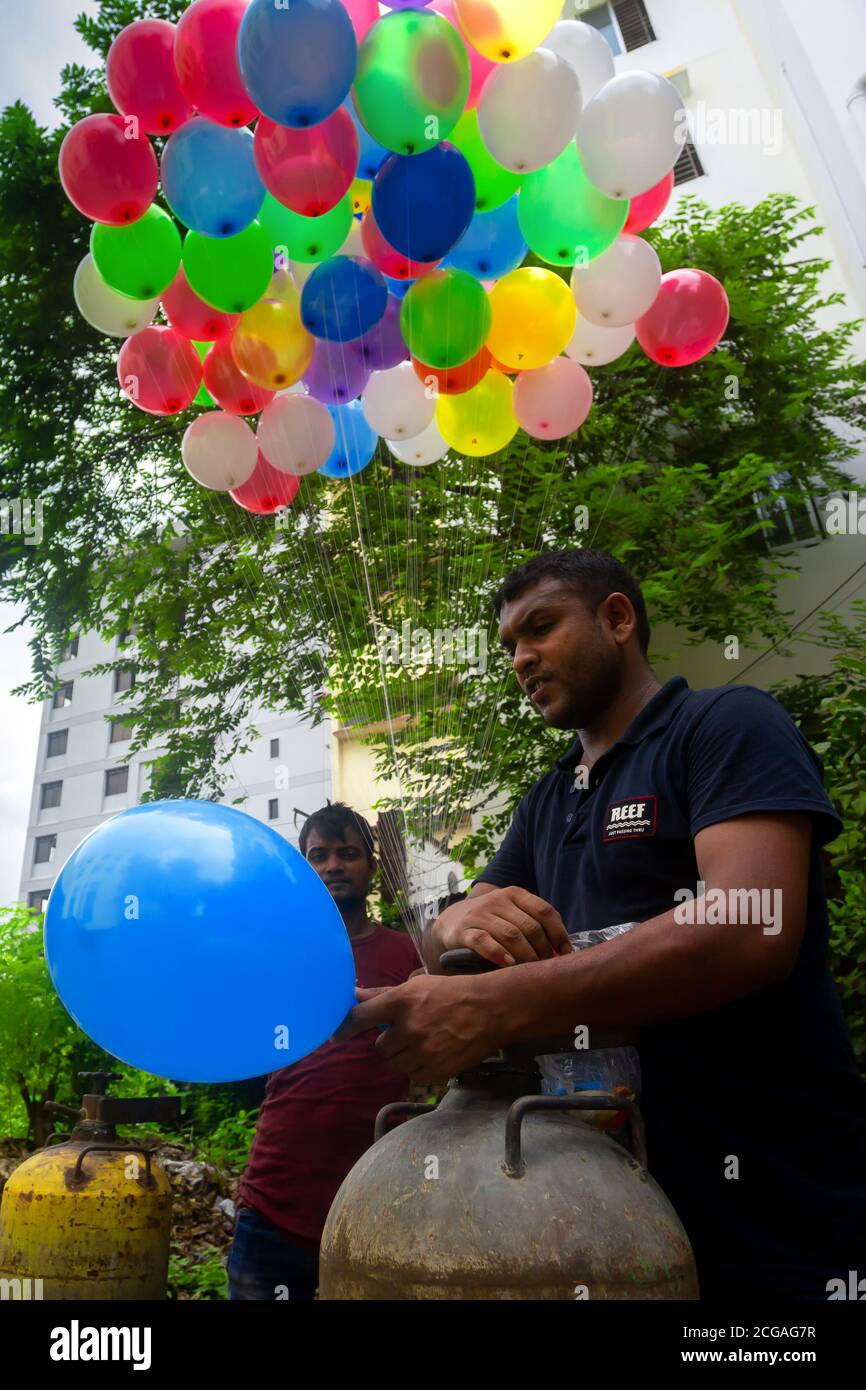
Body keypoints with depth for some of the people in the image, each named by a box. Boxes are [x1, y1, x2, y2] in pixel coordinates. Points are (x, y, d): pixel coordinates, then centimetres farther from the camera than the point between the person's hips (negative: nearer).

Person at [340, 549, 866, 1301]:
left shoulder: (730, 725, -10)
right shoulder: (543, 805, 13)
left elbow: (751, 931, -26)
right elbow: (440, 944, 7)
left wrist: (494, 1006, -31)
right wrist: (463, 923, -18)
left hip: (767, 1207, -6)